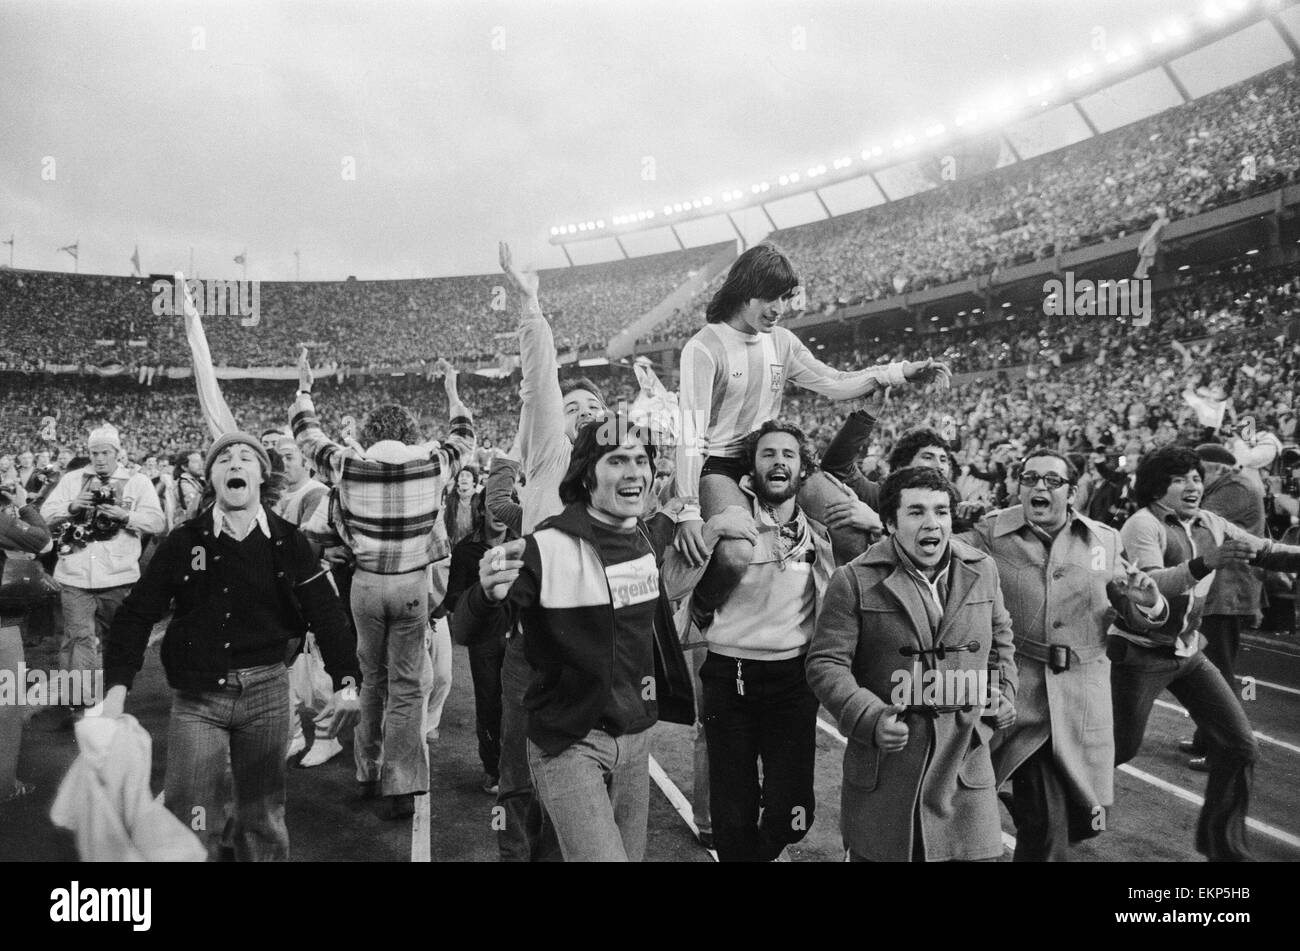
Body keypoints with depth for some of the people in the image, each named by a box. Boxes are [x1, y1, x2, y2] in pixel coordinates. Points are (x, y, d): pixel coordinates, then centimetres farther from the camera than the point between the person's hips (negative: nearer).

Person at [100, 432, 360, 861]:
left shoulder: (287, 541, -1)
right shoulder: (185, 541, -2)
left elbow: (325, 611, -3)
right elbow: (137, 613, -2)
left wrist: (346, 680, -11)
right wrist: (116, 686, -11)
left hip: (266, 691, 1)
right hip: (197, 696, -1)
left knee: (264, 816, 13)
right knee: (190, 825, 2)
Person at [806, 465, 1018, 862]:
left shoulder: (982, 571, 8)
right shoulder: (854, 581, -6)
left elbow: (1000, 644, 22)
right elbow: (825, 664, -7)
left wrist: (1001, 703, 11)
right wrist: (870, 719, -20)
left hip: (965, 768, 3)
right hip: (882, 775, -3)